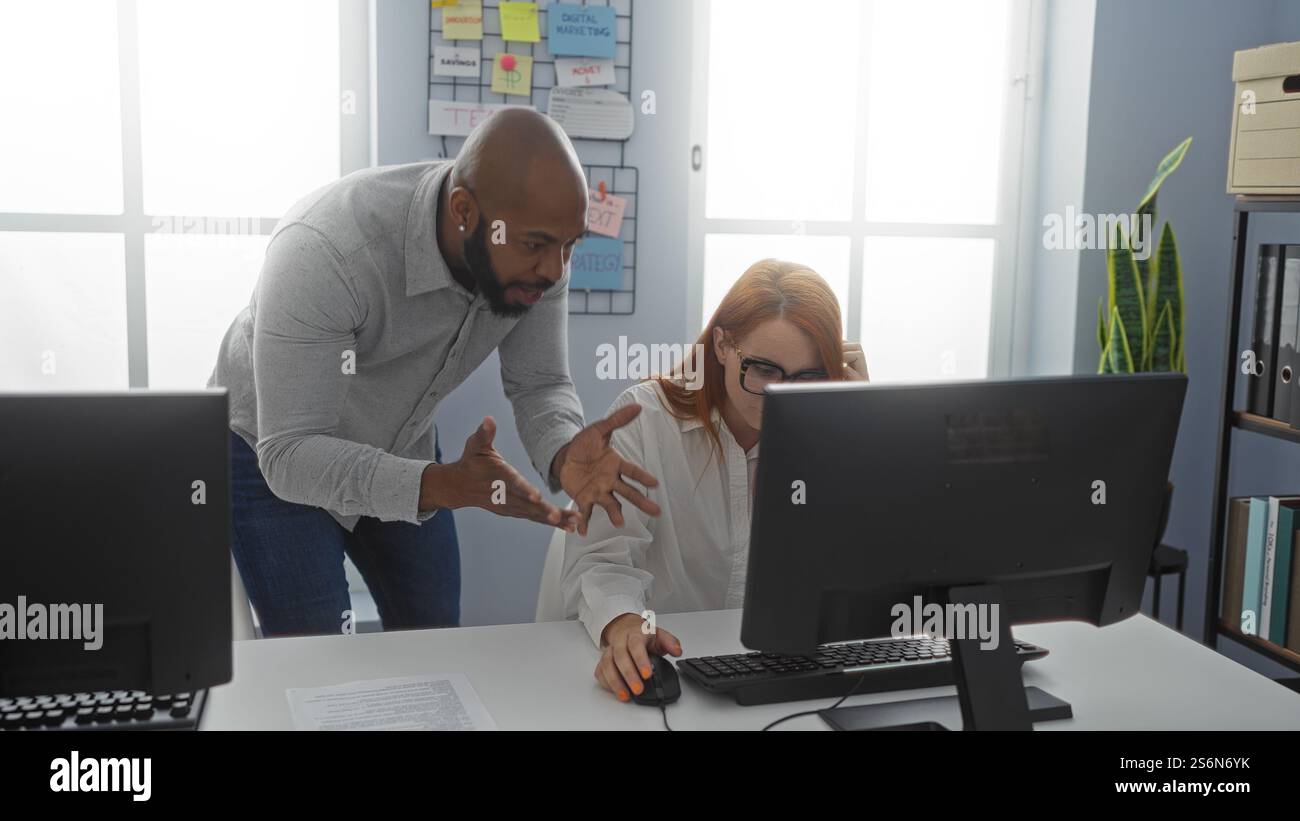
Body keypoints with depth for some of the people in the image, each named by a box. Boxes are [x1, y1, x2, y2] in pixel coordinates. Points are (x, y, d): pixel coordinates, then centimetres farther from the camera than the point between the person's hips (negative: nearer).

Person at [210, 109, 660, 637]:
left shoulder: (538, 241, -21)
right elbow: (289, 456, -38)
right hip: (271, 453, -5)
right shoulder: (324, 250, -38)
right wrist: (446, 485, -52)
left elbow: (540, 386, -13)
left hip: (401, 447, 5)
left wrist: (565, 457, -37)